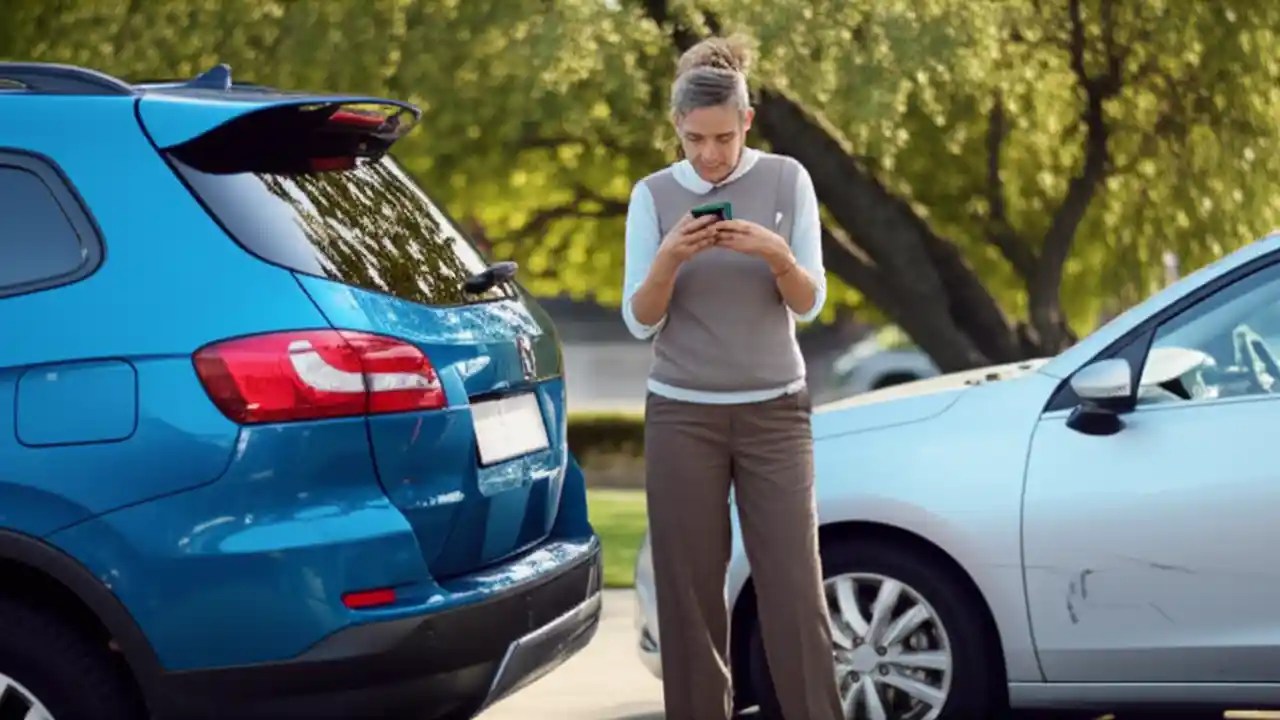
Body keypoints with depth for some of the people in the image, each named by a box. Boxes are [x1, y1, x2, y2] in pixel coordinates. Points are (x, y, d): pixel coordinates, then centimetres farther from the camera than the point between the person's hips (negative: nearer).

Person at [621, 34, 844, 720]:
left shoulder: (786, 179, -1)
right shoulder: (654, 194, 0)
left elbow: (809, 303, -3)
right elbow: (640, 321, -3)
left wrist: (777, 255, -23)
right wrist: (669, 260, -22)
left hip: (774, 412, 0)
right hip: (682, 415, 1)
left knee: (795, 590, -5)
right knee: (691, 594, 0)